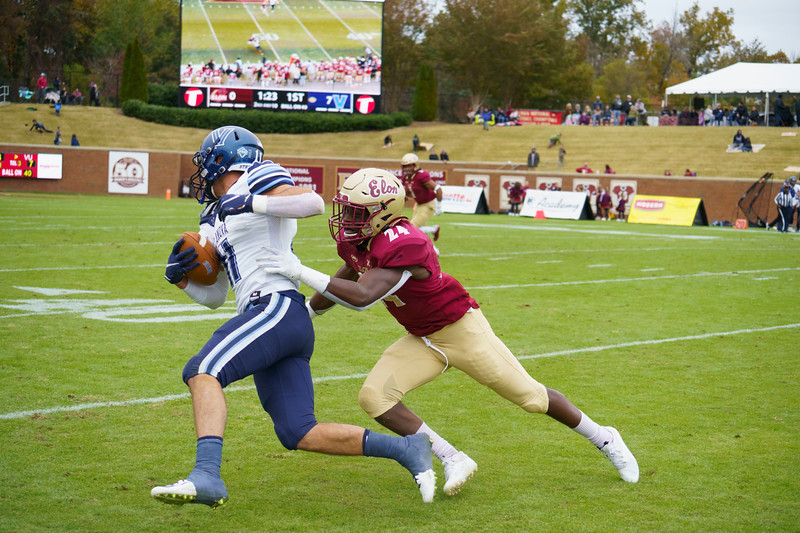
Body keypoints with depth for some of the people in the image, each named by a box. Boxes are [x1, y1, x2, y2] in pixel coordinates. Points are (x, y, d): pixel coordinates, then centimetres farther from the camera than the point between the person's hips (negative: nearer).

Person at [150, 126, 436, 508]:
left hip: (278, 307, -9)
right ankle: (405, 449, 7)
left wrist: (250, 202, -16)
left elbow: (314, 203, -14)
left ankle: (206, 476, -36)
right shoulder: (215, 220, 27)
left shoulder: (256, 182, 5)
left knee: (202, 371, -24)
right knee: (299, 434, 0)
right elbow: (213, 297, 28)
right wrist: (180, 277, 11)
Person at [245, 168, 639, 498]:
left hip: (461, 329, -7)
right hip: (422, 340, 8)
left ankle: (604, 439, 30)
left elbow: (362, 297, -45)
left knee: (531, 398, 4)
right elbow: (338, 286, 12)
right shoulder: (357, 242, -7)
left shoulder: (402, 246, -34)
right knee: (374, 397, -13)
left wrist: (301, 273, -44)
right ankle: (453, 461, -1)